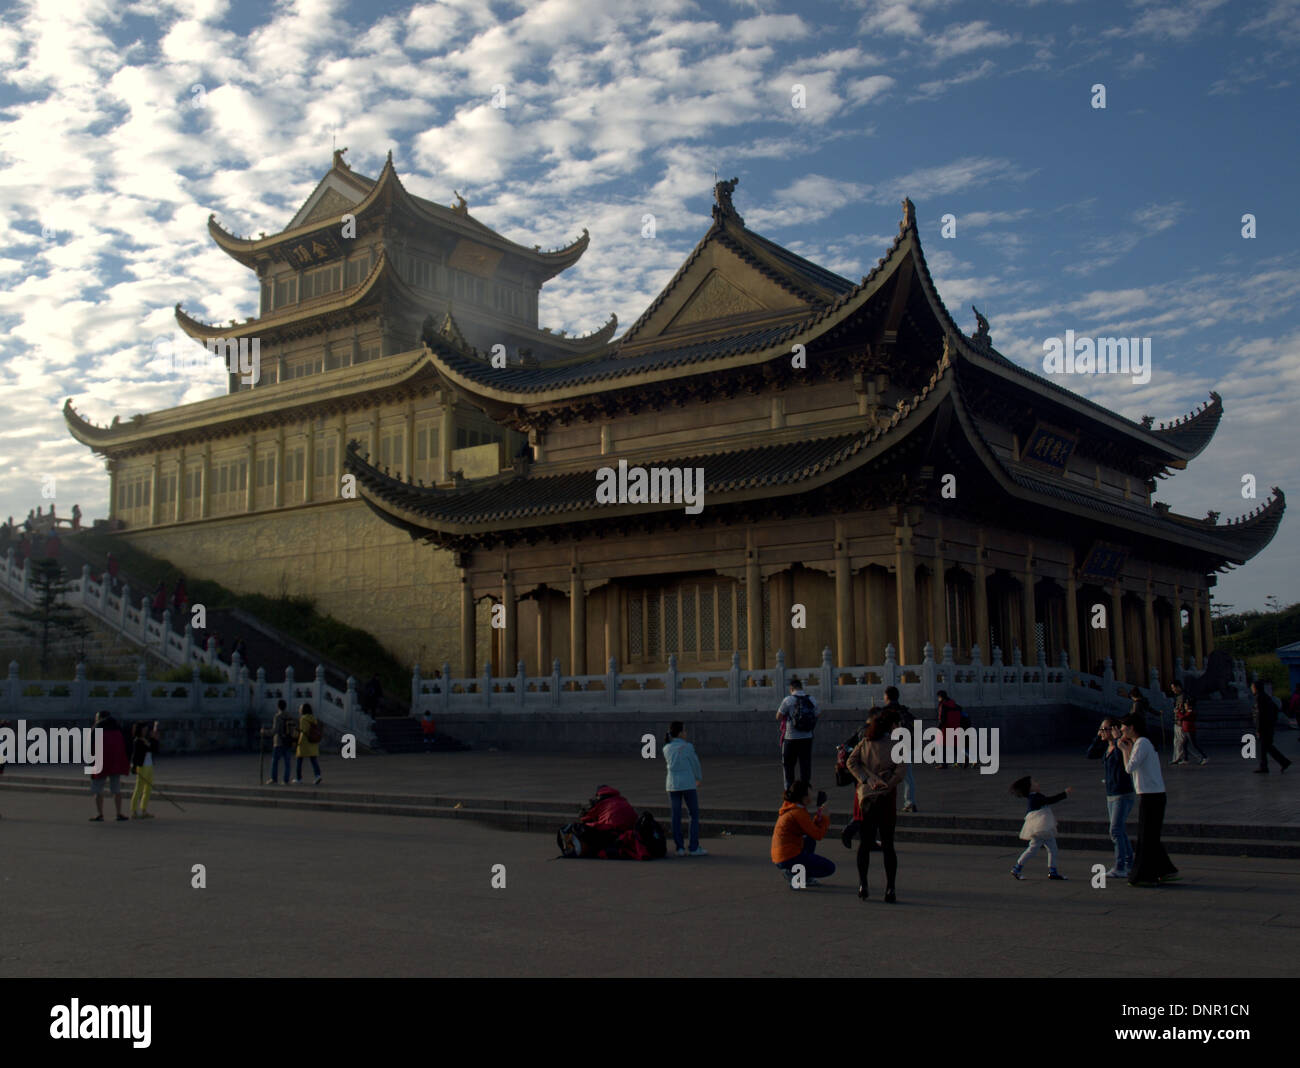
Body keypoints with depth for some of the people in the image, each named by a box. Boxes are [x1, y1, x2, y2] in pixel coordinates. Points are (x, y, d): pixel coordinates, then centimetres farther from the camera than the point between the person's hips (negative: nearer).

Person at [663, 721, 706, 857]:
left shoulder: (666, 748, 4)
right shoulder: (688, 746, -9)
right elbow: (695, 764, 0)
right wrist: (699, 779, 19)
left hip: (672, 784, 4)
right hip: (688, 784, -4)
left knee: (676, 816, 6)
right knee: (695, 815, 5)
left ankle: (680, 848, 4)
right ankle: (694, 848, 2)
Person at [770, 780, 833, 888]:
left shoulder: (789, 808, 13)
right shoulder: (798, 812, -15)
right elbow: (818, 835, -11)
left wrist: (819, 814, 13)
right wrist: (825, 818, 2)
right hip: (789, 858, -9)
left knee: (810, 840, 32)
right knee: (830, 868, 1)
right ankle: (794, 874, -6)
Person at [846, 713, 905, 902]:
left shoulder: (863, 744, 7)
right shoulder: (894, 746, 2)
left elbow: (851, 762, -3)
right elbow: (902, 769, -10)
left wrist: (866, 780, -7)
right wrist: (888, 785, -10)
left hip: (866, 796, 1)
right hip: (887, 797, -1)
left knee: (865, 843, 10)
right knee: (888, 845, 5)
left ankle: (862, 884, 1)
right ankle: (890, 889, 0)